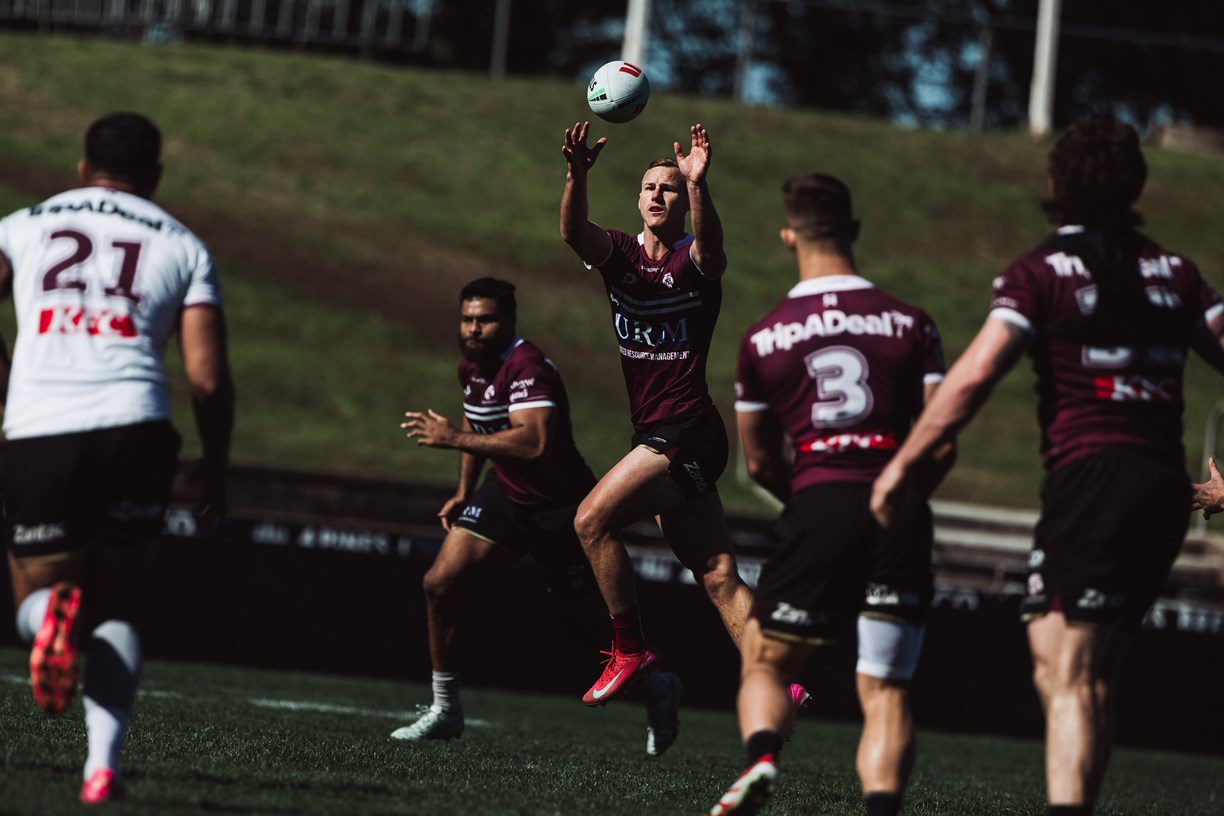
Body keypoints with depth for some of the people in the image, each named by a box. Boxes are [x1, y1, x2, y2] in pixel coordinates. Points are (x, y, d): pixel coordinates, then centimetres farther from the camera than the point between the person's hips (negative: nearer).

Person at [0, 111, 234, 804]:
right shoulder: (183, 246, 15)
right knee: (118, 609, 15)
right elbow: (209, 379, 6)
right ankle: (104, 765, -3)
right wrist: (216, 472, 18)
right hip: (134, 429, 0)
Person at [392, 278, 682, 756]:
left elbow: (534, 441, -40)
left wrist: (454, 438, -36)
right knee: (440, 583, -7)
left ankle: (657, 689, 32)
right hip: (506, 495, 8)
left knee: (592, 619, 3)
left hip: (559, 509, -8)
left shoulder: (526, 367, -26)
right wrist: (464, 491, 14)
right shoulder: (471, 366, 2)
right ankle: (445, 711, 5)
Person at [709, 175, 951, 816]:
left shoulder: (763, 337, 6)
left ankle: (761, 756, -15)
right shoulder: (910, 325, 5)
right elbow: (941, 445, 2)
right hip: (899, 516, 1)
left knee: (765, 660, 14)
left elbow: (760, 462, 12)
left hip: (816, 505, -1)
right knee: (886, 689, 5)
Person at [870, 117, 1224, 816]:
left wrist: (902, 464, -8)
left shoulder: (1041, 273, -1)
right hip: (1168, 488, 6)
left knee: (1066, 679, -11)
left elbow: (976, 374, -12)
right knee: (1094, 679, 15)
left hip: (1091, 476, -6)